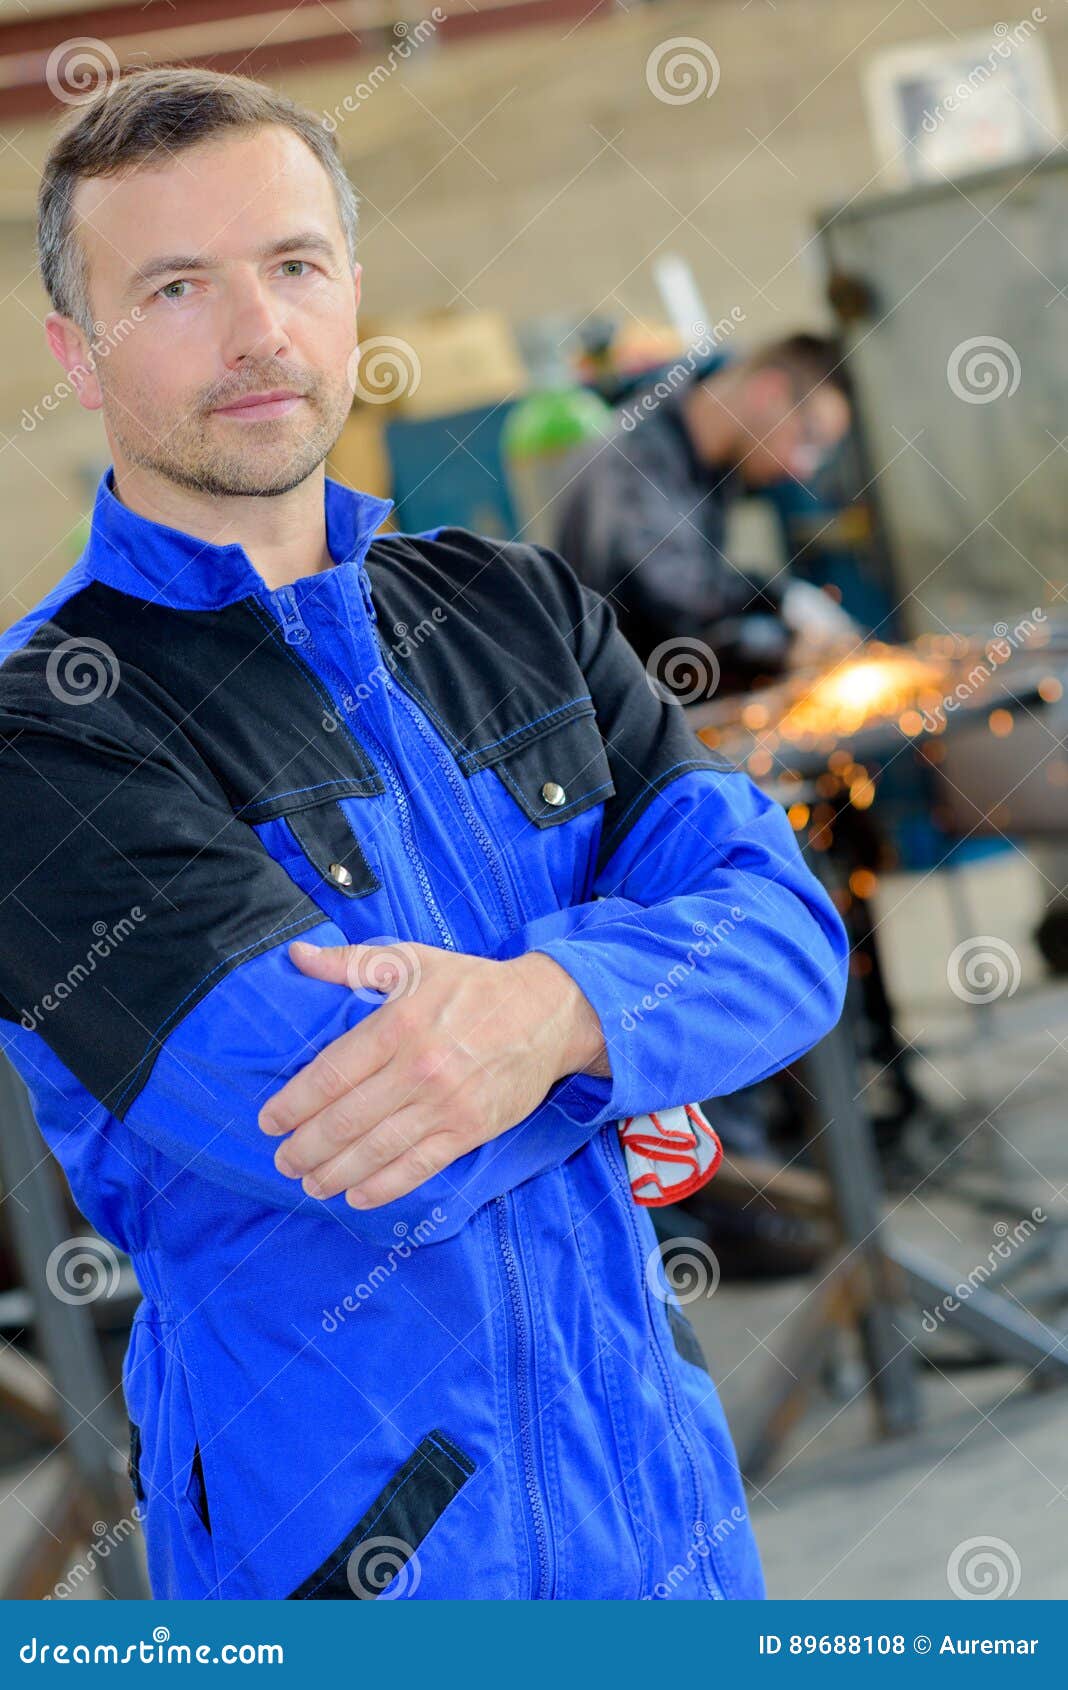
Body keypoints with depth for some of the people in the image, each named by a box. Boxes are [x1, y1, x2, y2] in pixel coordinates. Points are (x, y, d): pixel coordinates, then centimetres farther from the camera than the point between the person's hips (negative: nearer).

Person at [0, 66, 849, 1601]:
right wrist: (653, 982, -13)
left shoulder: (520, 611, 3)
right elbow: (359, 1141, -27)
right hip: (343, 1552, -5)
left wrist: (556, 1008, -28)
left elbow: (786, 929, -8)